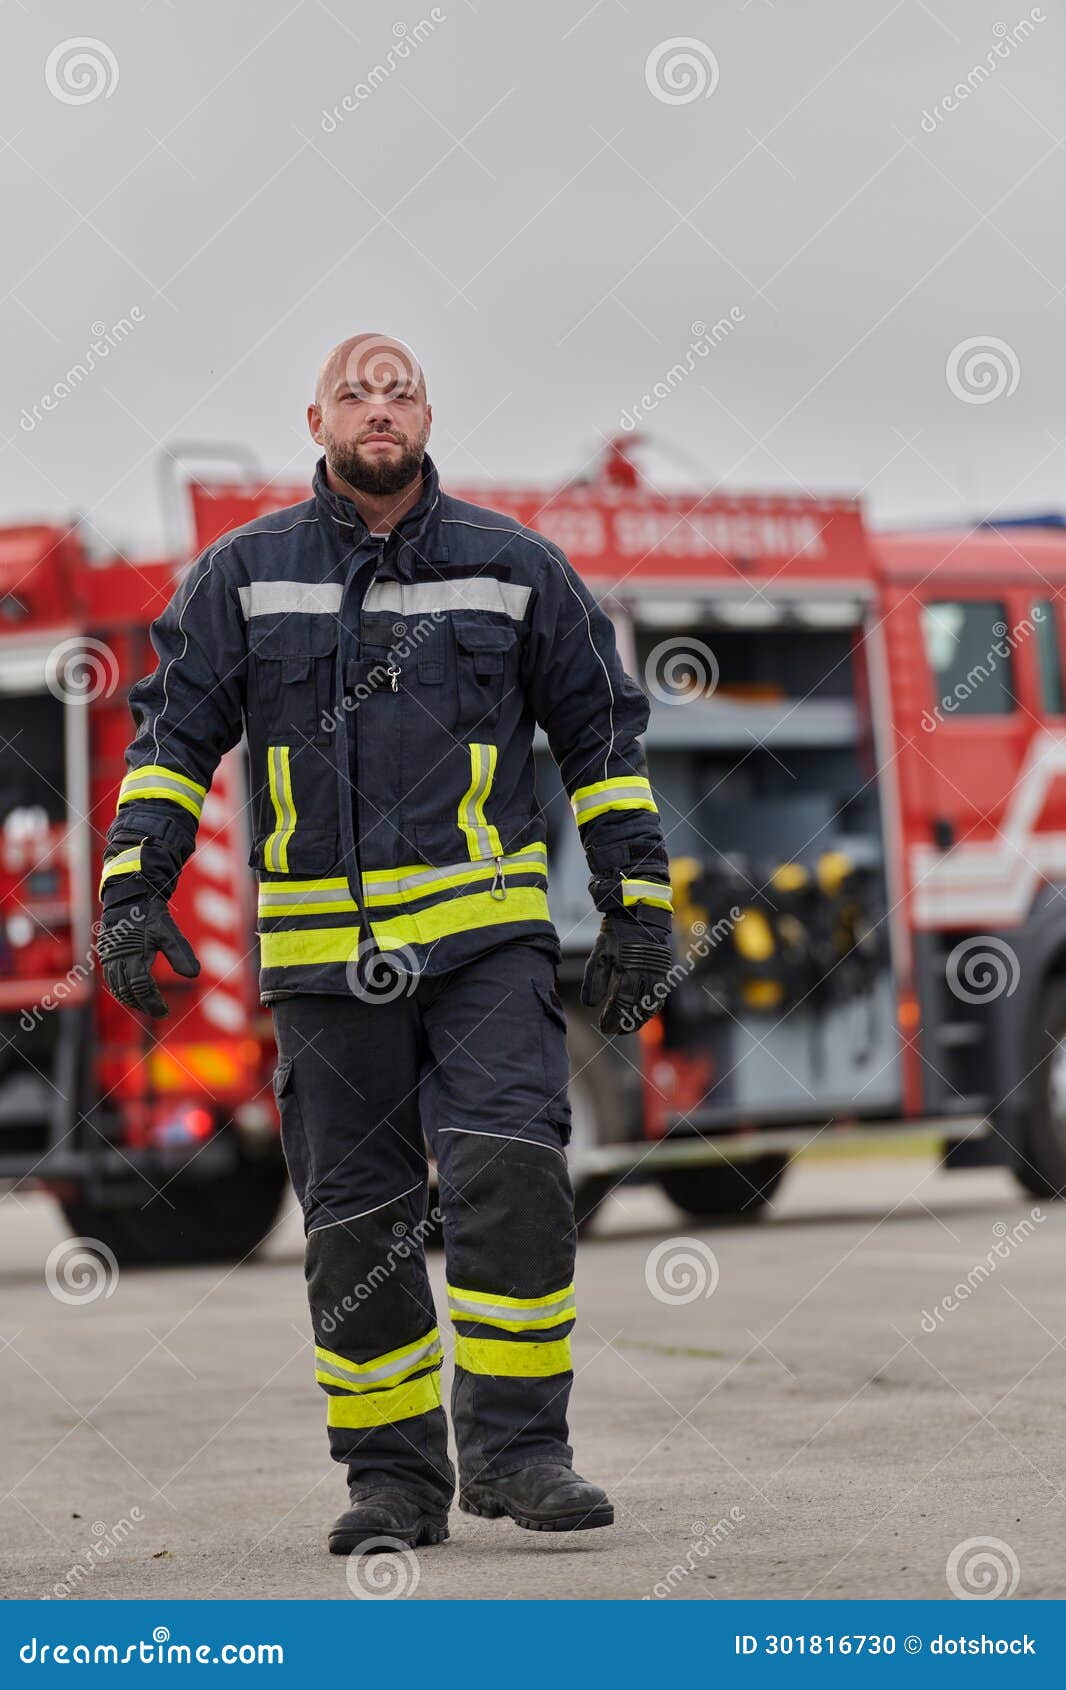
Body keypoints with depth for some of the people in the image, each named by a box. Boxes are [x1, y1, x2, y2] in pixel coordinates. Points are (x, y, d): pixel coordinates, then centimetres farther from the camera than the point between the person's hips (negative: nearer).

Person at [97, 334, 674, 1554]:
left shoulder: (513, 568, 7)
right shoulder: (245, 574, 7)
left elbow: (603, 734, 12)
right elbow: (175, 731, 7)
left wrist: (637, 906, 8)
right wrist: (136, 888, -4)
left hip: (484, 934, -1)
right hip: (322, 947, 1)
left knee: (510, 1171, -16)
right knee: (354, 1222, 3)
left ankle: (516, 1446, -6)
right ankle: (394, 1477, 14)